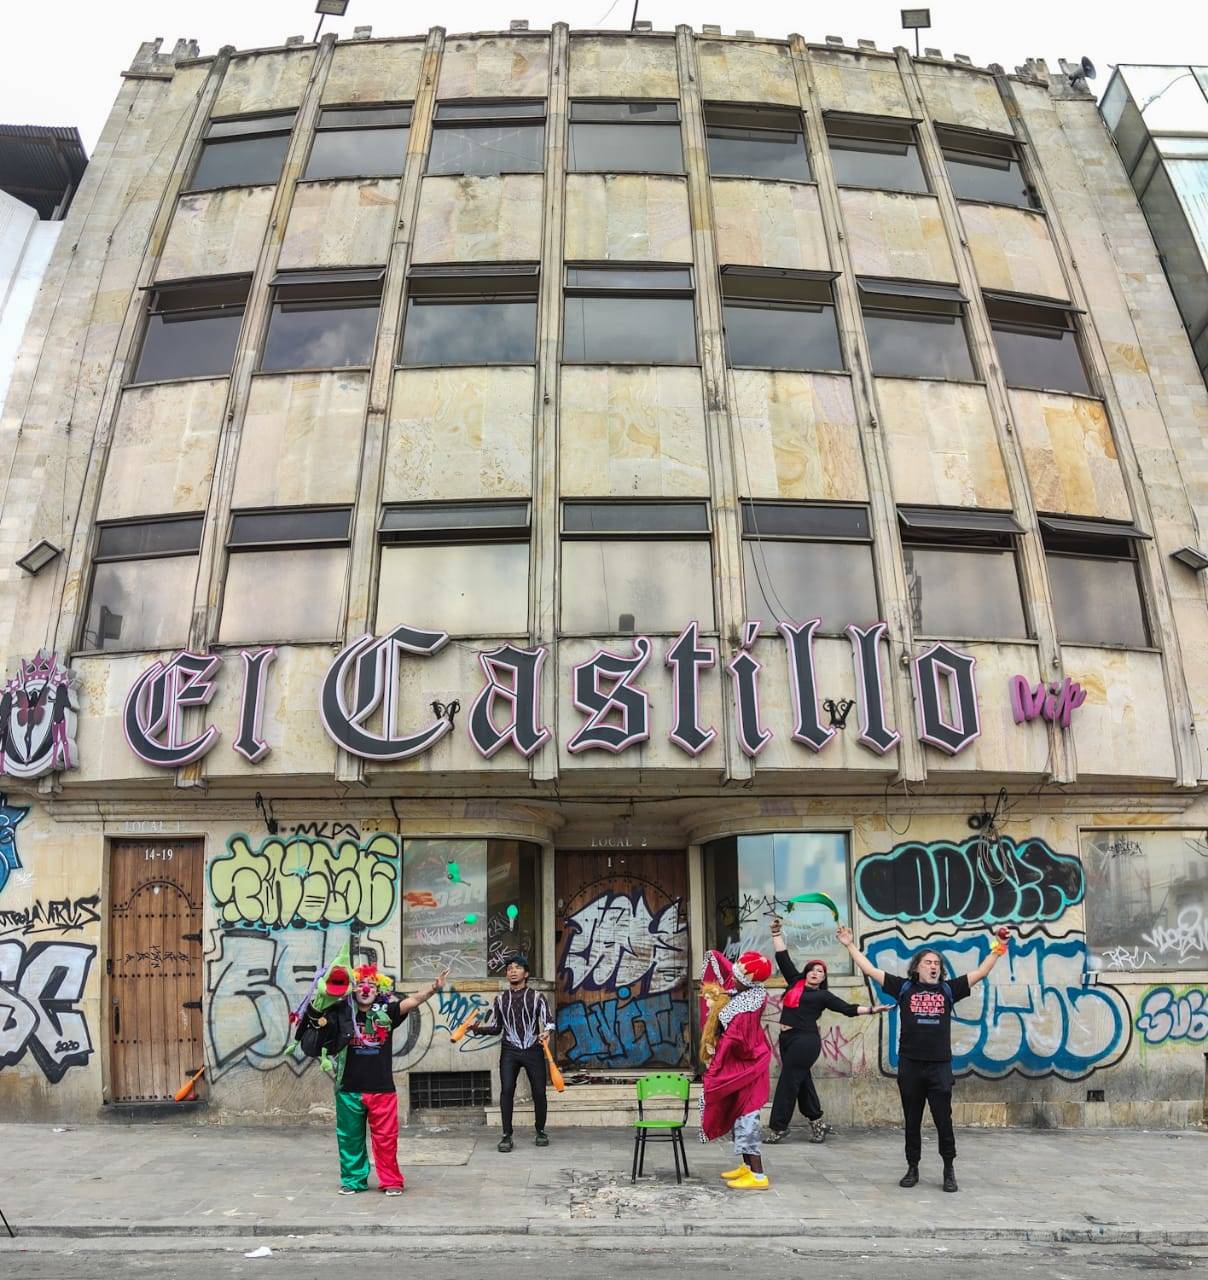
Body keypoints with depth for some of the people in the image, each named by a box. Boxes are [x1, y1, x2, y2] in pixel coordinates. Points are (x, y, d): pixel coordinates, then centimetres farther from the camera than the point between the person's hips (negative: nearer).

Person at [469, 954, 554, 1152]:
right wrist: (479, 1028, -7)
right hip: (509, 1051, 1)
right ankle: (507, 1135, -1)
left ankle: (541, 1131, 23)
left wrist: (546, 1032, -25)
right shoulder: (500, 999, 10)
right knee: (506, 1090, -11)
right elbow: (496, 1027, 11)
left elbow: (548, 1020, -3)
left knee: (539, 1091, 2)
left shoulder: (536, 996, 4)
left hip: (533, 1049, -1)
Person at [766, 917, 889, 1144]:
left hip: (805, 1041, -5)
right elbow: (783, 958, 16)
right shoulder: (795, 982, 13)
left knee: (787, 1083, -5)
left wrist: (872, 1009, -6)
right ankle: (817, 1122, 24)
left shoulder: (823, 996, 4)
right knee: (801, 1082, 11)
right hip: (787, 1038, 5)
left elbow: (848, 1009, 3)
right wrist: (777, 933, 13)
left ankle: (779, 1128, 1)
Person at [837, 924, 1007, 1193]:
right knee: (912, 1121, 10)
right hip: (910, 1065, 0)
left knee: (943, 1120, 4)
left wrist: (997, 949, 3)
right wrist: (850, 945, 0)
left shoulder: (948, 989, 8)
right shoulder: (904, 987, 4)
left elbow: (979, 973, 9)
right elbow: (870, 970, 2)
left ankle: (949, 1170, 17)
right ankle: (912, 1168, 21)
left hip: (940, 1066, 0)